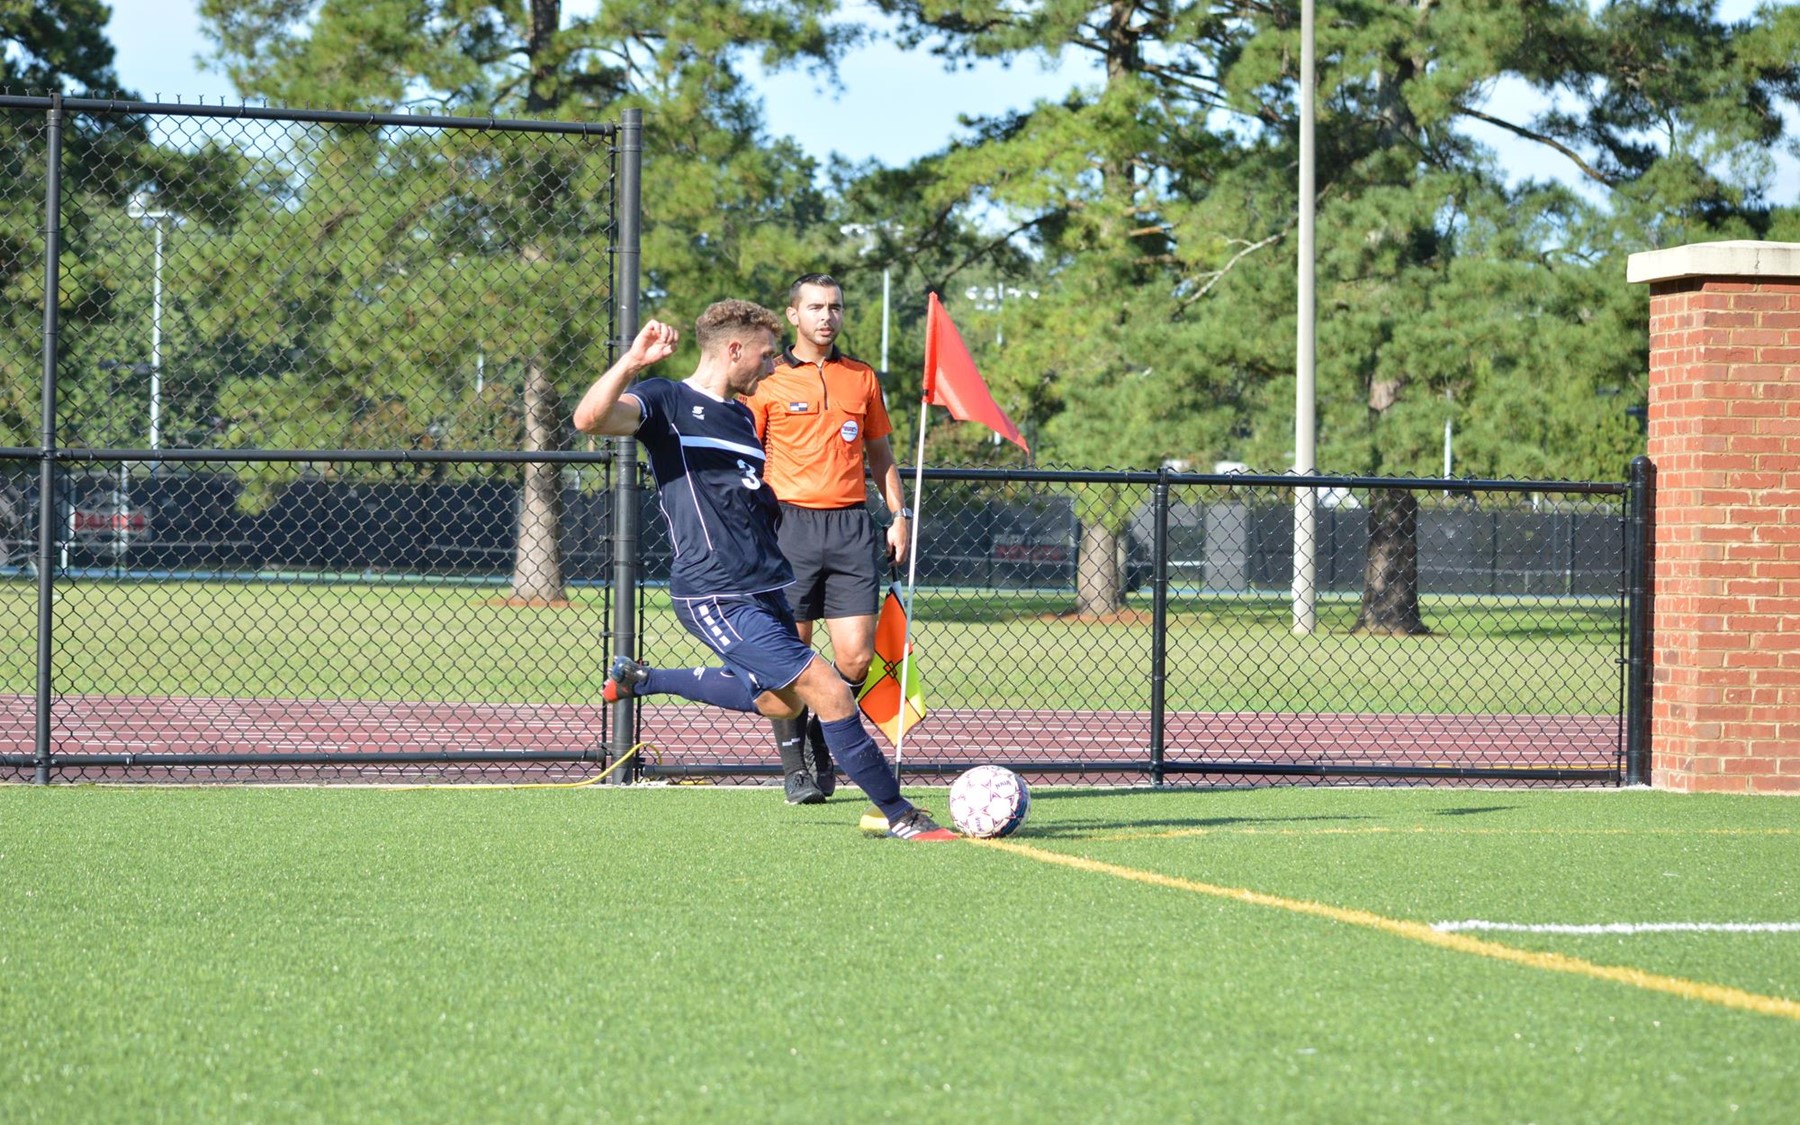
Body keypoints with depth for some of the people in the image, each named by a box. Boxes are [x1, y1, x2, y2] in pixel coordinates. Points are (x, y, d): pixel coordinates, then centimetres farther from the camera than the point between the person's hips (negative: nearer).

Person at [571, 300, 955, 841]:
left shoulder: (742, 416, 19)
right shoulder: (666, 401, -7)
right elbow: (589, 418, -25)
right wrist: (633, 360, -34)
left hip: (761, 589, 10)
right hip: (715, 597, -10)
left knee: (778, 700, 24)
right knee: (826, 689, -14)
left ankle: (639, 678, 36)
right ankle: (899, 815, -5)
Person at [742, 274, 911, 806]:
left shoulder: (862, 378, 14)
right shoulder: (768, 381, 4)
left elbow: (880, 454, 22)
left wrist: (900, 514, 12)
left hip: (850, 526, 3)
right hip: (790, 525, -3)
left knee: (856, 657, -6)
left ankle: (823, 740, 19)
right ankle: (796, 766, 9)